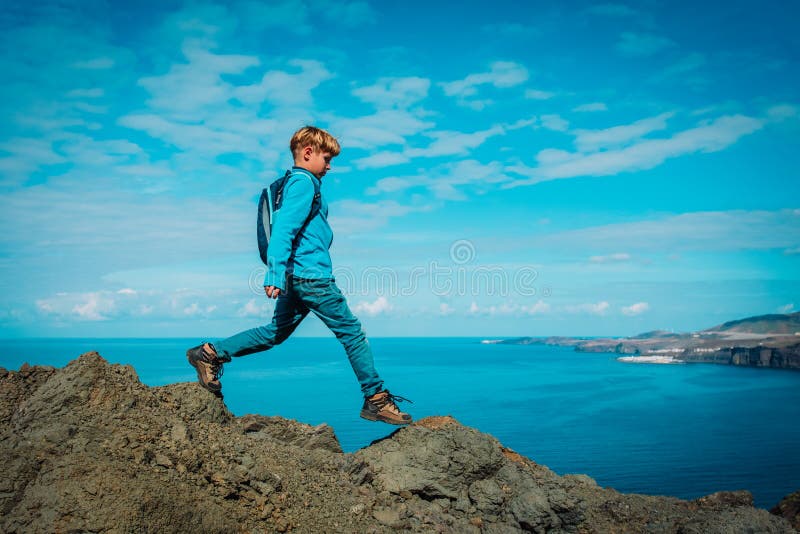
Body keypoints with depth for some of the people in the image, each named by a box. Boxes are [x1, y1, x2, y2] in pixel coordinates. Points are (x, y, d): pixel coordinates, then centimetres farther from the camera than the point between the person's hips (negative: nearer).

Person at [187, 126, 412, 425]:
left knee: (276, 332, 14)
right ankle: (376, 399, 3)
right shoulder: (303, 183, -10)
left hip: (296, 277, 10)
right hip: (311, 275, -10)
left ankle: (211, 354, 15)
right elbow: (283, 229, -21)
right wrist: (275, 274, -28)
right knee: (351, 332, -3)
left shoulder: (299, 183, 20)